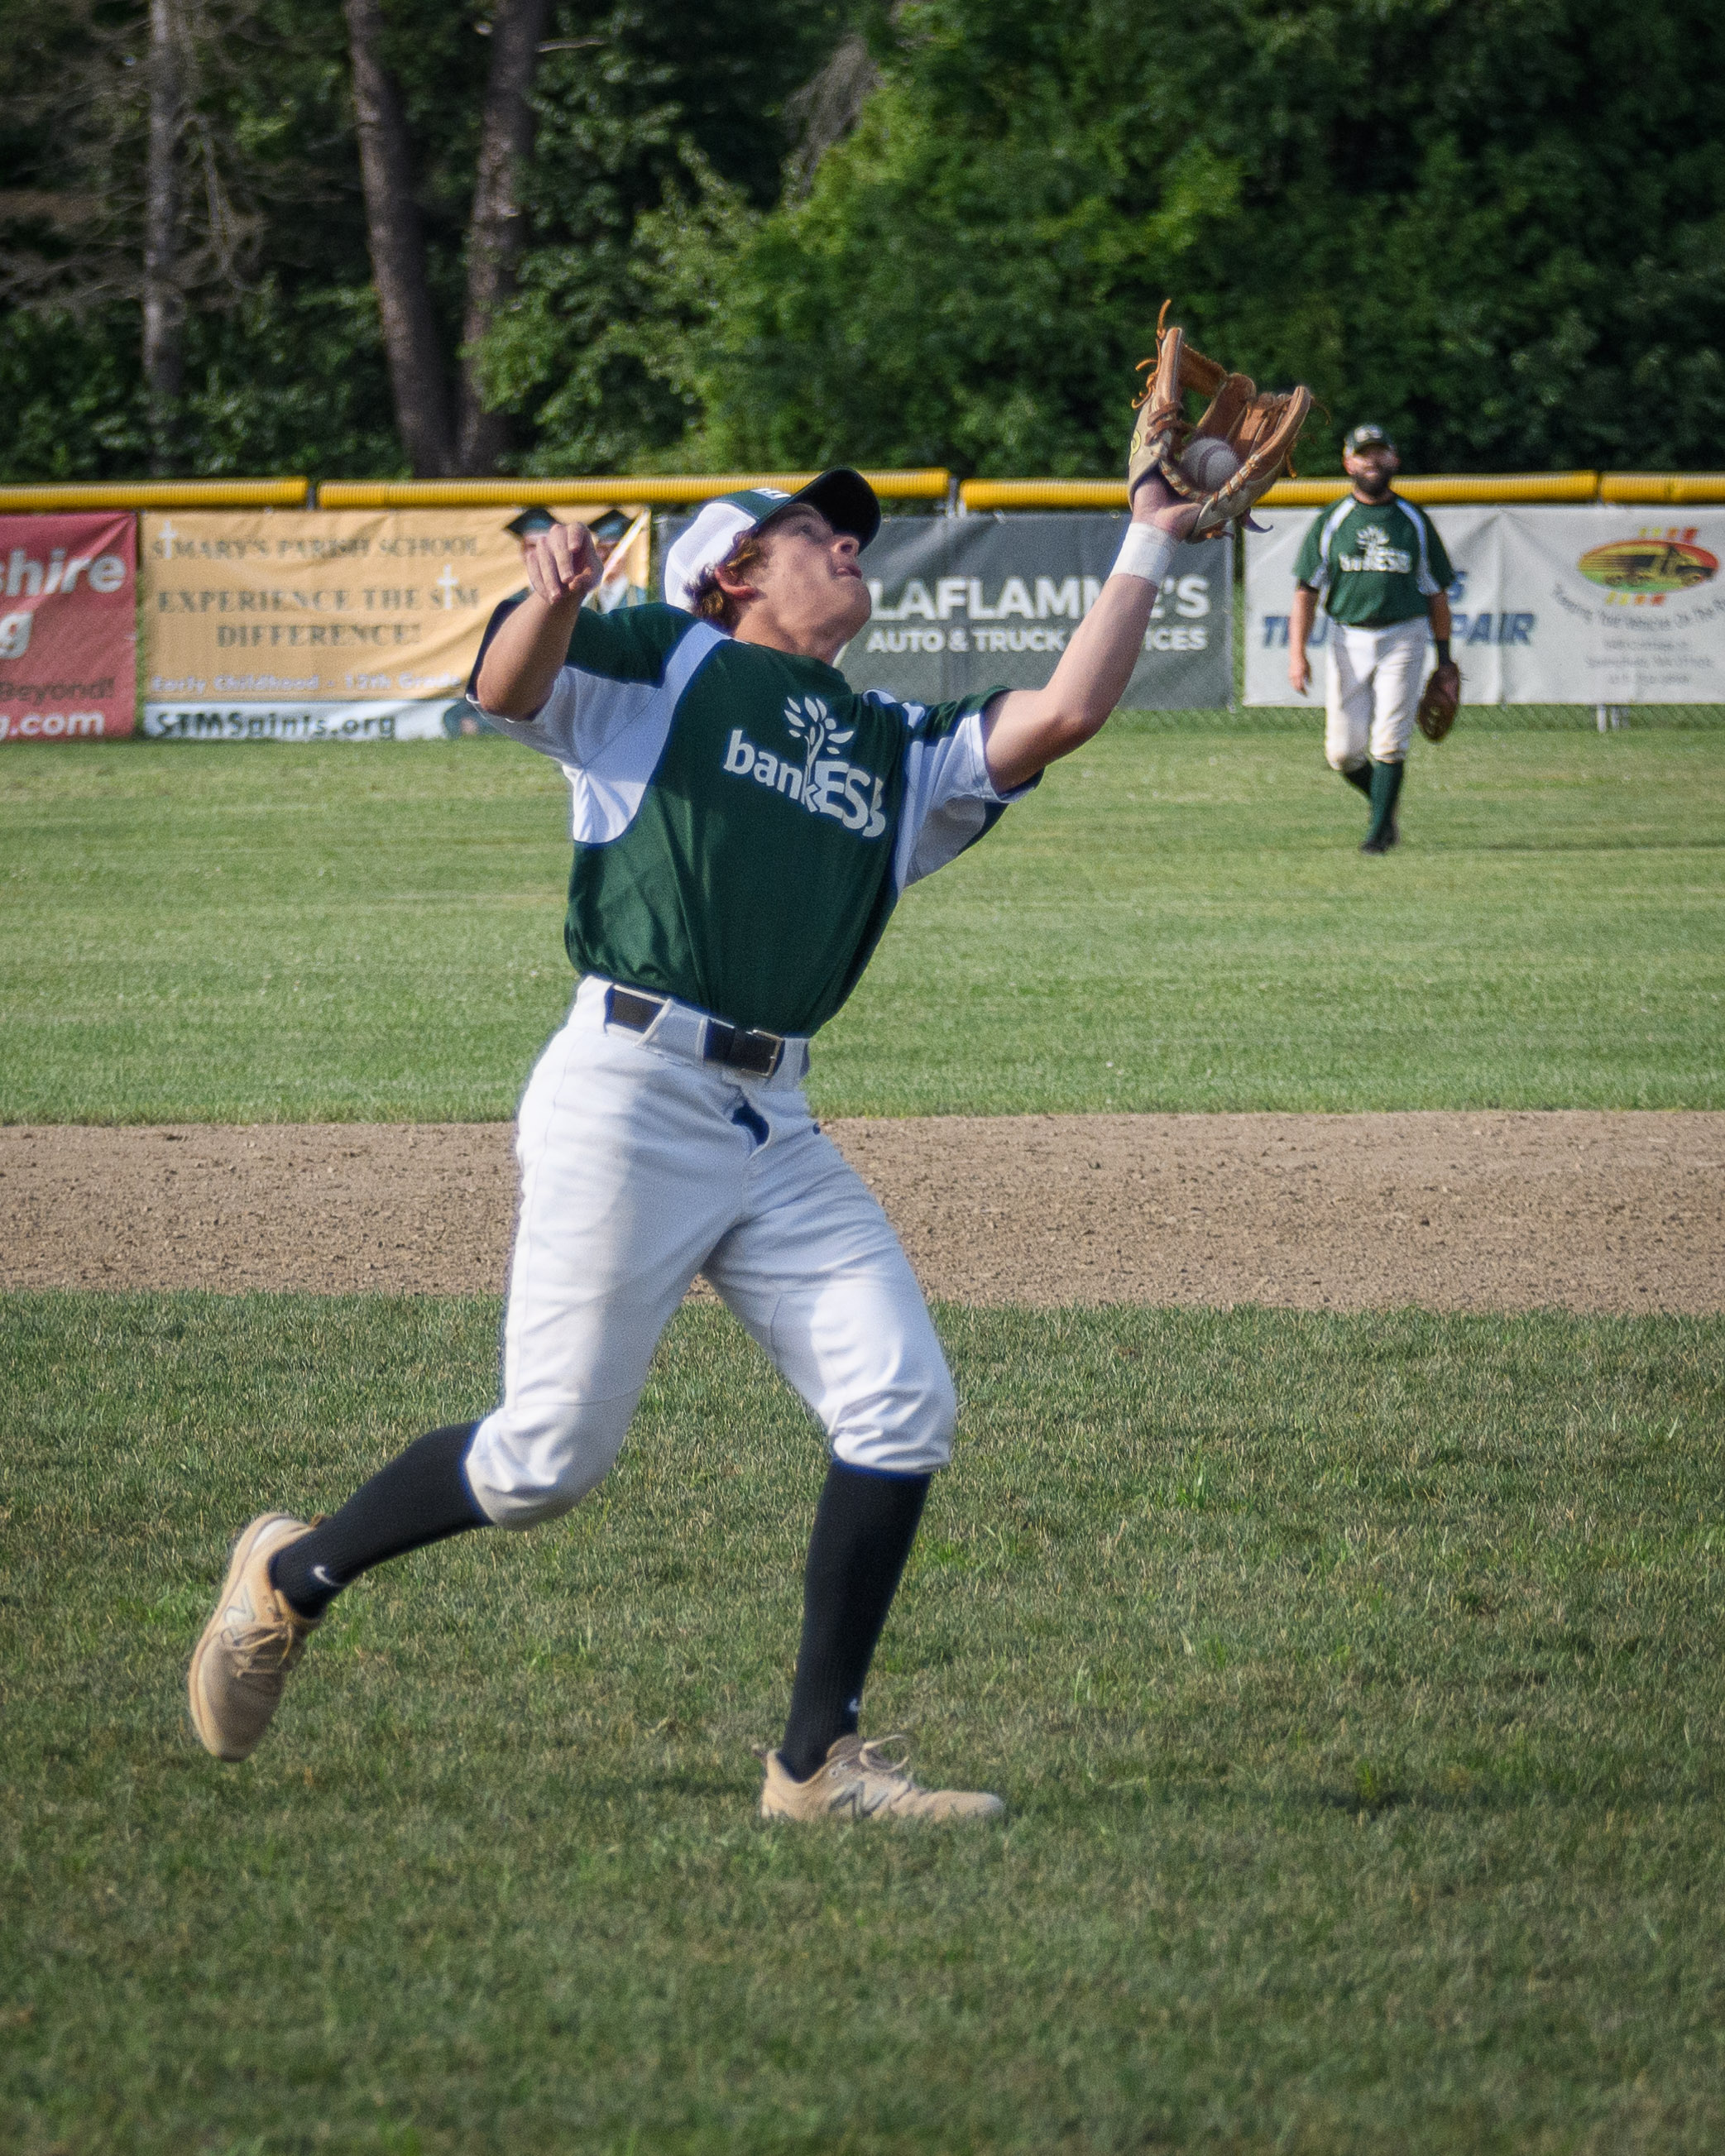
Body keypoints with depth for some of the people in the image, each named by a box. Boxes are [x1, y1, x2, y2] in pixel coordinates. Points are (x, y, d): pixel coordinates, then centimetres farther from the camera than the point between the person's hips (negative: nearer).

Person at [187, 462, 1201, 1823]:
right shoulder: (661, 664, 7)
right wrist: (553, 603, -32)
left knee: (902, 1405, -6)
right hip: (627, 1097, -6)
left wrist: (1148, 550, 13)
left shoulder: (902, 757, 22)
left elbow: (1067, 712, 10)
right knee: (551, 1456, -6)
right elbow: (509, 691, -10)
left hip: (777, 1125, 6)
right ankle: (293, 1576, 18)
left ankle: (820, 1762, 0)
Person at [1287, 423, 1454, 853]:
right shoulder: (1331, 523, 6)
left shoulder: (1415, 523, 8)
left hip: (1403, 638, -1)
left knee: (1389, 742, -11)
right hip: (1349, 640, 1)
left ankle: (1380, 830, -3)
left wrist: (1445, 663, 8)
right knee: (1343, 752, -1)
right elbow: (1306, 592, 1)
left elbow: (1436, 593, 11)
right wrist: (1297, 653, -11)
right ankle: (1383, 803, 25)